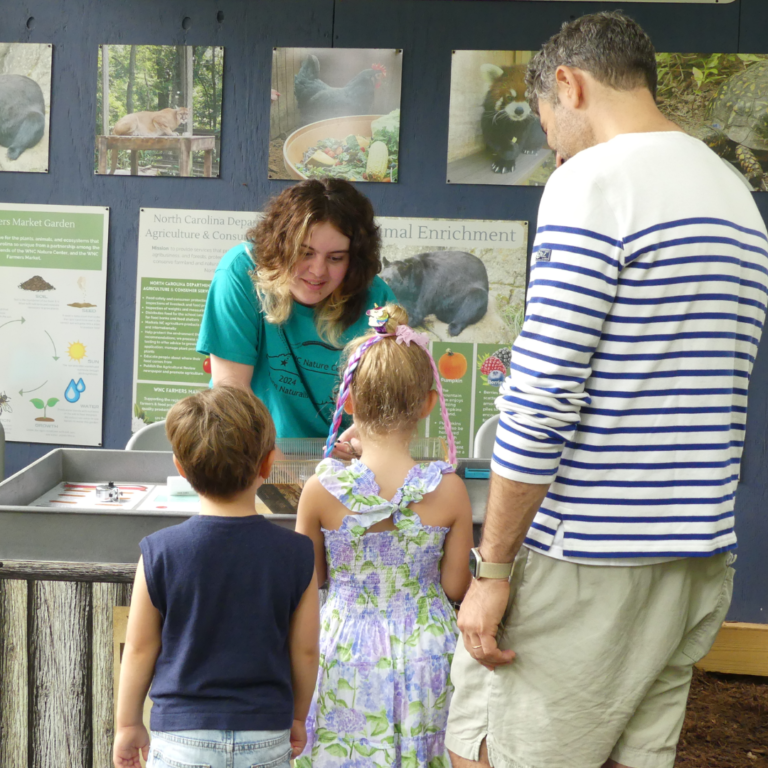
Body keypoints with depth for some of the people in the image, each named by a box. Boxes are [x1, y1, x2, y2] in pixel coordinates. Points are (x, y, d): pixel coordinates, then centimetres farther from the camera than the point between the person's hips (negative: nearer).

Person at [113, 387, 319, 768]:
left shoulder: (160, 553, -10)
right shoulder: (296, 554, -8)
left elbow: (140, 649, -2)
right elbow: (305, 651, 1)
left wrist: (127, 724, 12)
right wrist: (297, 717, 18)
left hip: (183, 735, -1)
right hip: (267, 737, 1)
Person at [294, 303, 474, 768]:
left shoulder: (321, 490, -14)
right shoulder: (450, 491, -13)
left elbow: (311, 576, 1)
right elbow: (455, 586, -4)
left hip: (347, 651, -1)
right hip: (424, 655, 1)